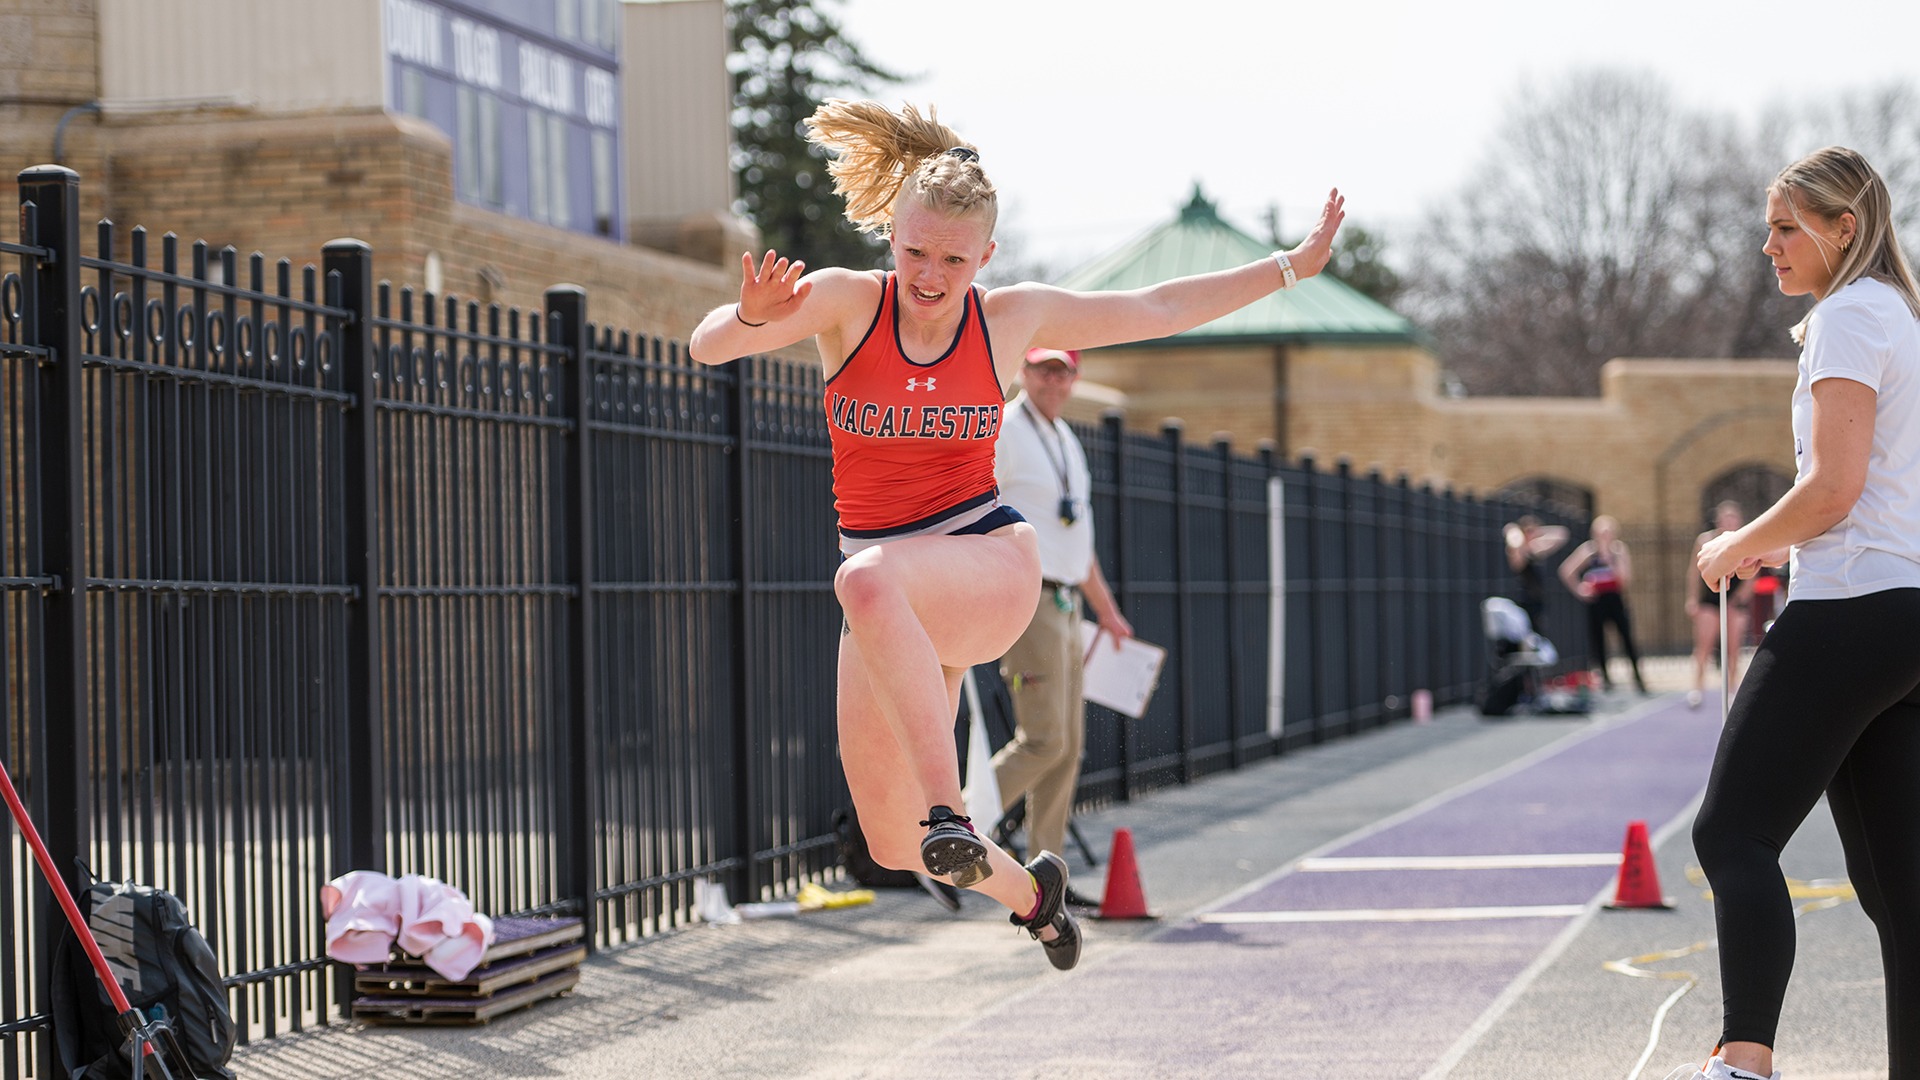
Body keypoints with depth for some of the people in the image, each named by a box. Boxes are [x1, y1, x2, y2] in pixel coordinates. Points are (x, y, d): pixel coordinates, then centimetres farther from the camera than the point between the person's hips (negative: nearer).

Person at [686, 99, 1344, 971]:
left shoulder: (1014, 317, 1)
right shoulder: (846, 302, -3)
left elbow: (1160, 309, 13)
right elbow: (707, 348, -15)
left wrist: (1294, 265, 14)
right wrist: (754, 317, -38)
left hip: (987, 560, -3)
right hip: (887, 595, 3)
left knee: (867, 579, -39)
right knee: (896, 850, 4)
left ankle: (949, 813, -42)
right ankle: (1026, 890, 37)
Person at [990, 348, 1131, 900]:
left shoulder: (1066, 440, 19)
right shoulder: (1002, 432, -8)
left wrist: (1106, 607, 28)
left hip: (1066, 603, 9)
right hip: (1026, 600, -9)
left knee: (1067, 747, 7)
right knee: (1043, 740, -15)